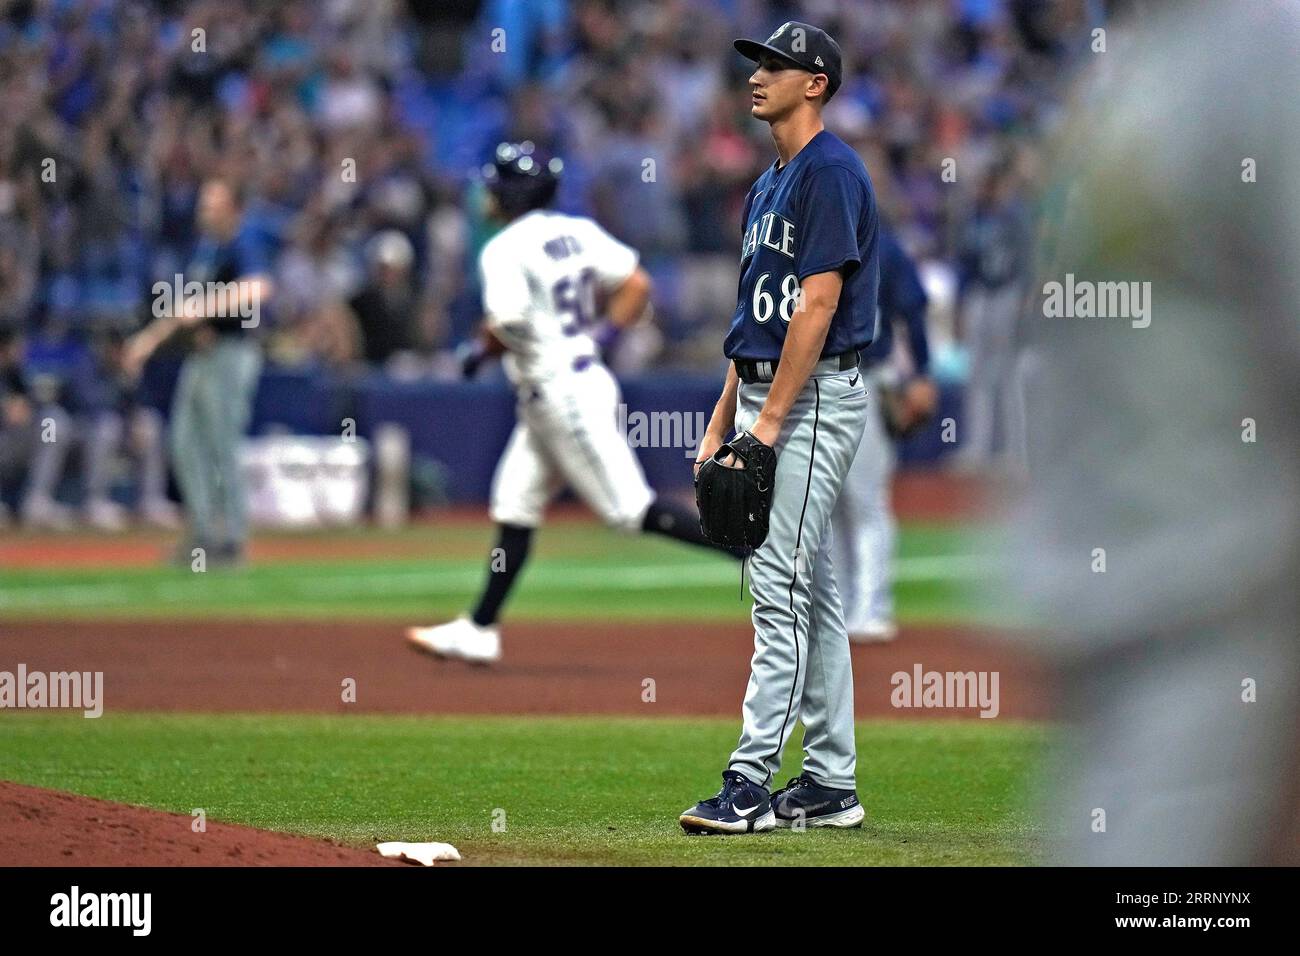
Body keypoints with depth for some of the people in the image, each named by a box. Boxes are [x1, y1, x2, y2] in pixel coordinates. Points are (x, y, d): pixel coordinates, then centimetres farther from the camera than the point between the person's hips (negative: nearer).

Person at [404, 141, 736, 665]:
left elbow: (508, 323, -26)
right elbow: (637, 284, 7)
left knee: (631, 508, -8)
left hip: (559, 392, -10)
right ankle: (479, 631, 13)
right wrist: (604, 332, 12)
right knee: (514, 504, 12)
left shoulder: (505, 249, -14)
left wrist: (481, 349, -7)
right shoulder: (579, 232, 10)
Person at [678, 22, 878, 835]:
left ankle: (751, 783, -16)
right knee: (811, 591, 10)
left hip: (814, 400, -10)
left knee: (782, 586, -13)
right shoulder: (771, 185, 19)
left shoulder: (831, 172, -12)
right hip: (764, 396, 10)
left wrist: (770, 420, -22)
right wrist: (722, 424, 16)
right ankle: (831, 785, 13)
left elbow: (818, 304, -19)